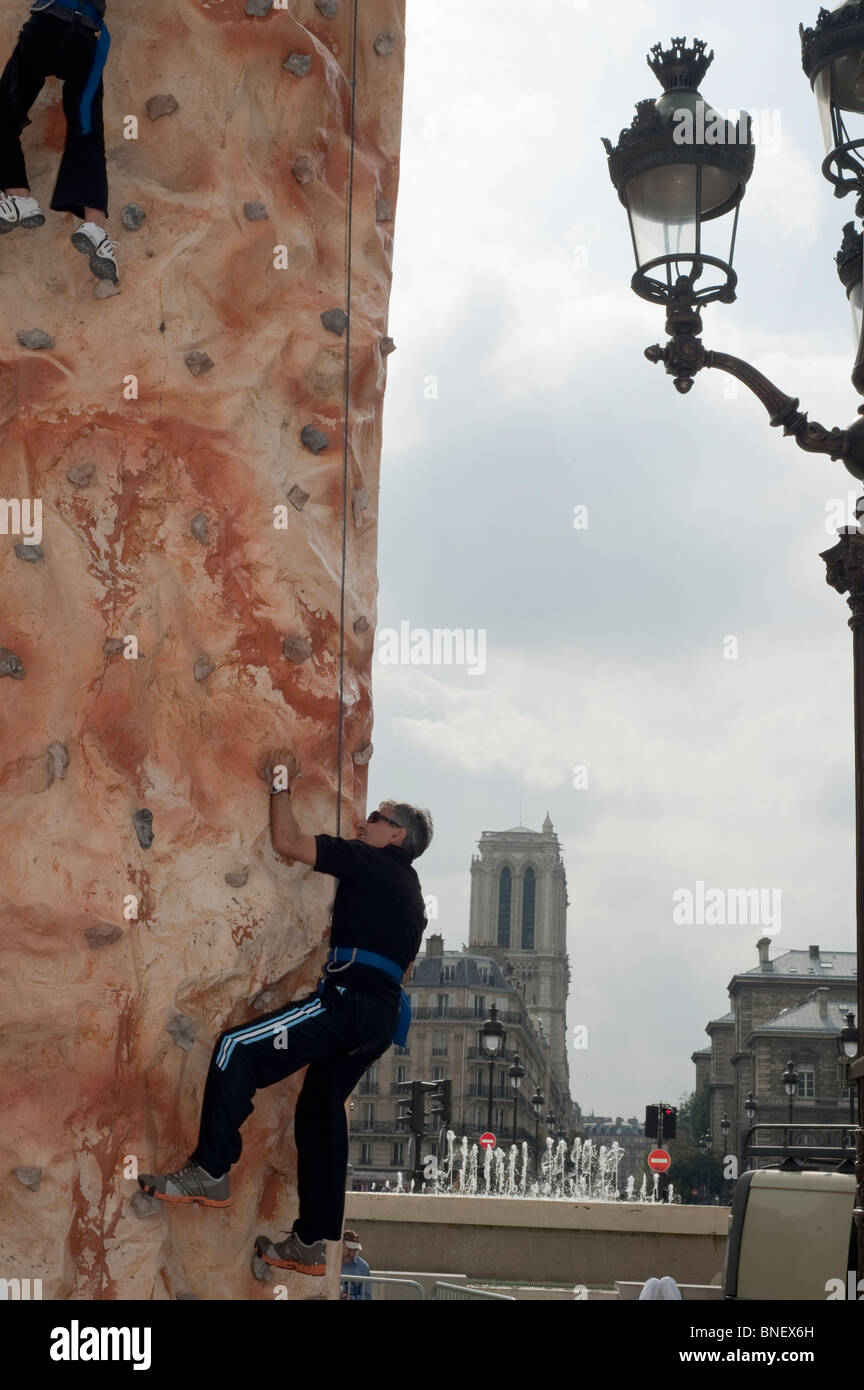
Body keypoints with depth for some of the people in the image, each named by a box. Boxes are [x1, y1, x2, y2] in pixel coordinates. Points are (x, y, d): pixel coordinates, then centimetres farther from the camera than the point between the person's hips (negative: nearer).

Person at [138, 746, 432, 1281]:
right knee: (322, 1113, 13)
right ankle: (311, 1243, 15)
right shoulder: (410, 891, 25)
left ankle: (211, 1173, -13)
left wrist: (282, 784, 8)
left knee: (238, 1049, -12)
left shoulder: (370, 862, -2)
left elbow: (288, 842, -5)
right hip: (382, 1016, 10)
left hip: (350, 1000, -10)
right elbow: (402, 966, 33)